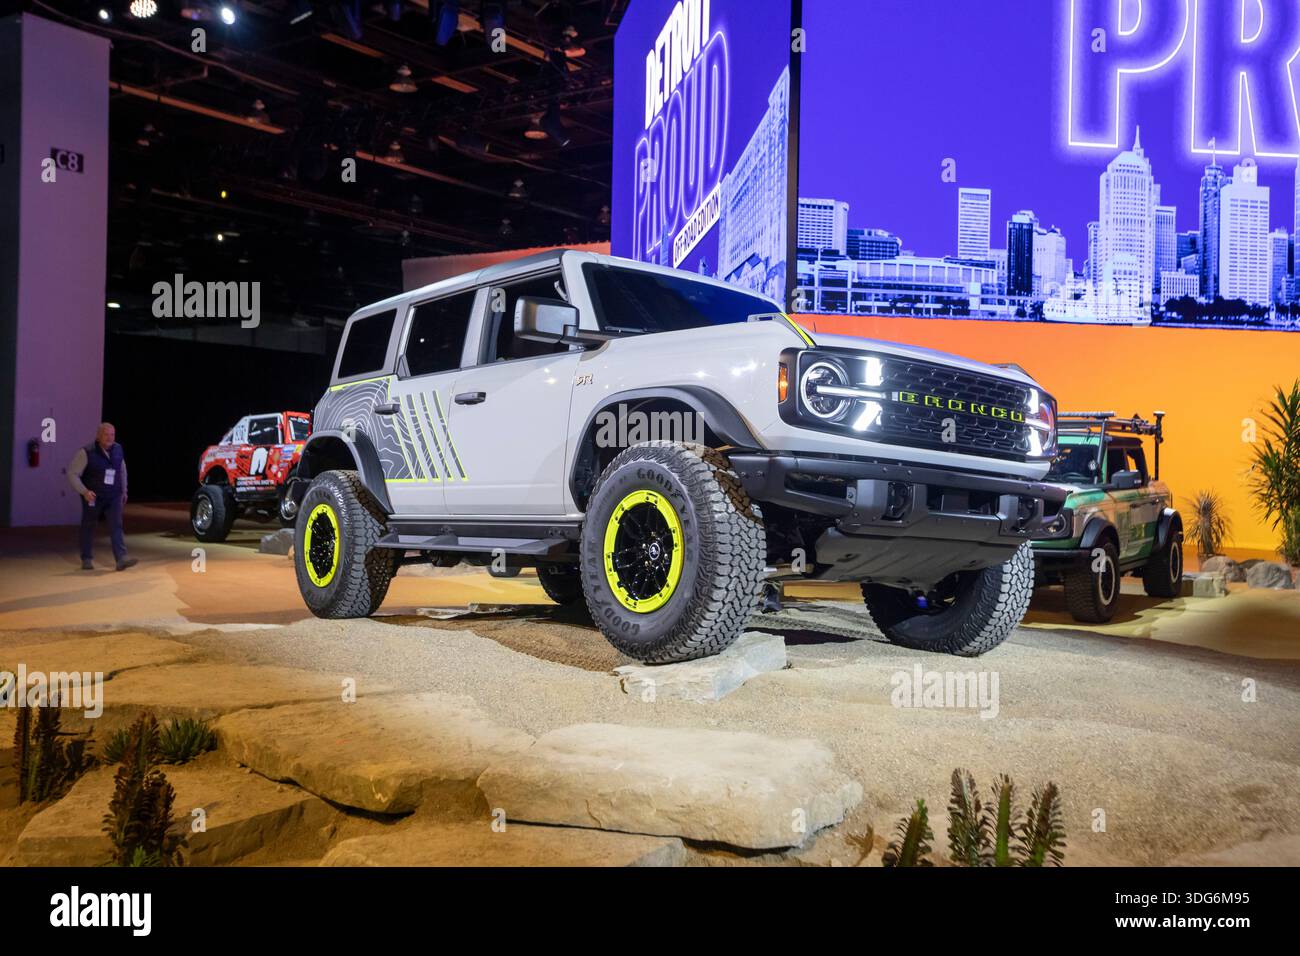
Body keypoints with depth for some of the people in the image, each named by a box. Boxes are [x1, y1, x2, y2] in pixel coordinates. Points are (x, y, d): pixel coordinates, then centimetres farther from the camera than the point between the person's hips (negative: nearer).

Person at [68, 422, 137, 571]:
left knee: (116, 526, -10)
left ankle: (122, 559, -20)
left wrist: (124, 490, 17)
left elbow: (122, 470, 17)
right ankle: (87, 559, 26)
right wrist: (84, 491, -26)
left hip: (114, 497, 3)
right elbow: (72, 474, -13)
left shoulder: (118, 449, 1)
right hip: (92, 497, -3)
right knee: (89, 527, 10)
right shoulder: (86, 453, -15)